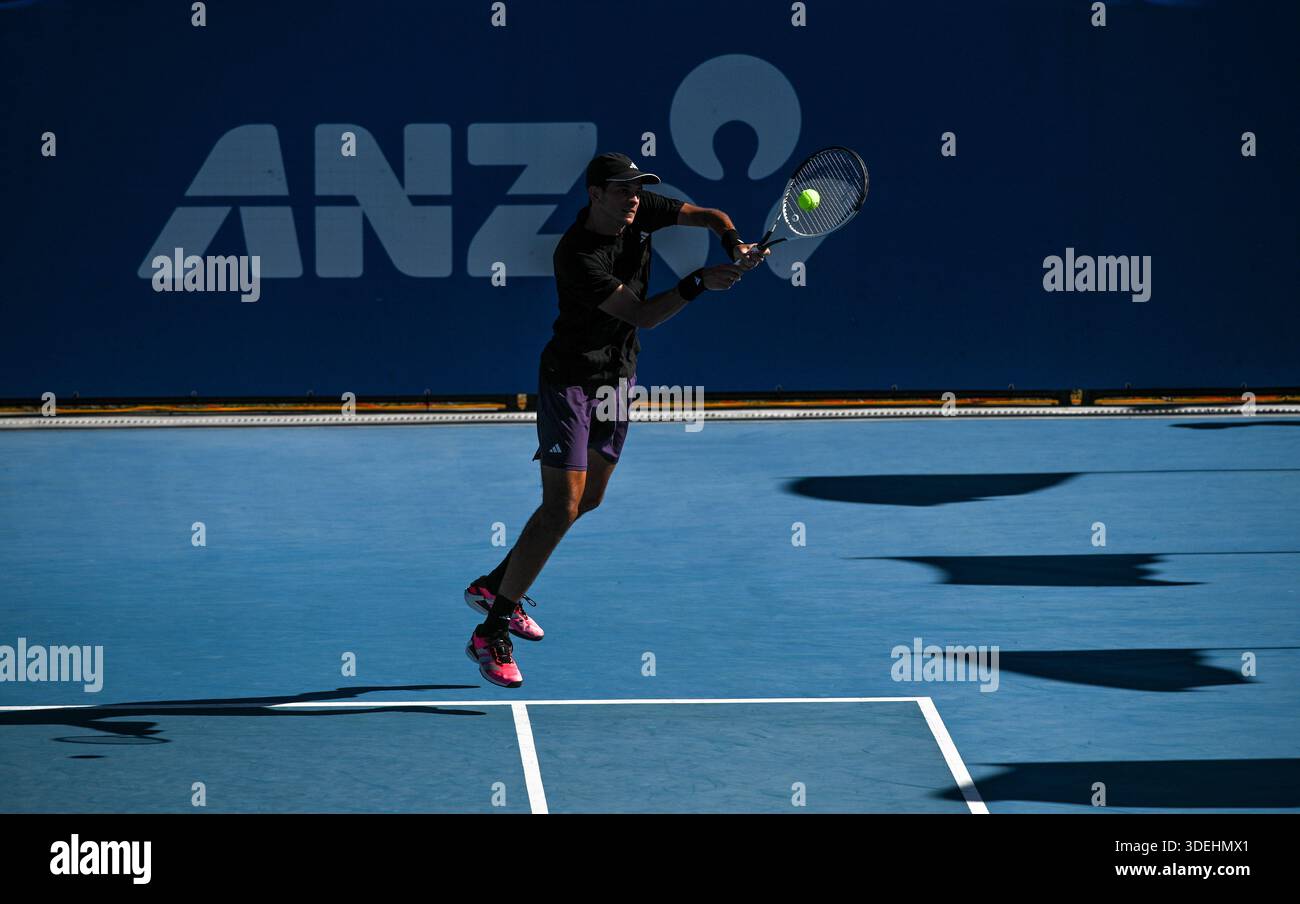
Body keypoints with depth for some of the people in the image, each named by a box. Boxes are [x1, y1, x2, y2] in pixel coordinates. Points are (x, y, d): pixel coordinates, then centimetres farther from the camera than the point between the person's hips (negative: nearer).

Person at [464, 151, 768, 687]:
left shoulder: (639, 213, -5)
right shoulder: (577, 256, -27)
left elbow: (708, 216, 0)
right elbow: (642, 315, -29)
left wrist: (733, 244, -21)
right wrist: (700, 282, -37)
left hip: (617, 378, 9)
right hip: (569, 380, -9)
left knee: (587, 498, 17)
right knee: (562, 507, -15)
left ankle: (494, 587, 32)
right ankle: (491, 633, -12)